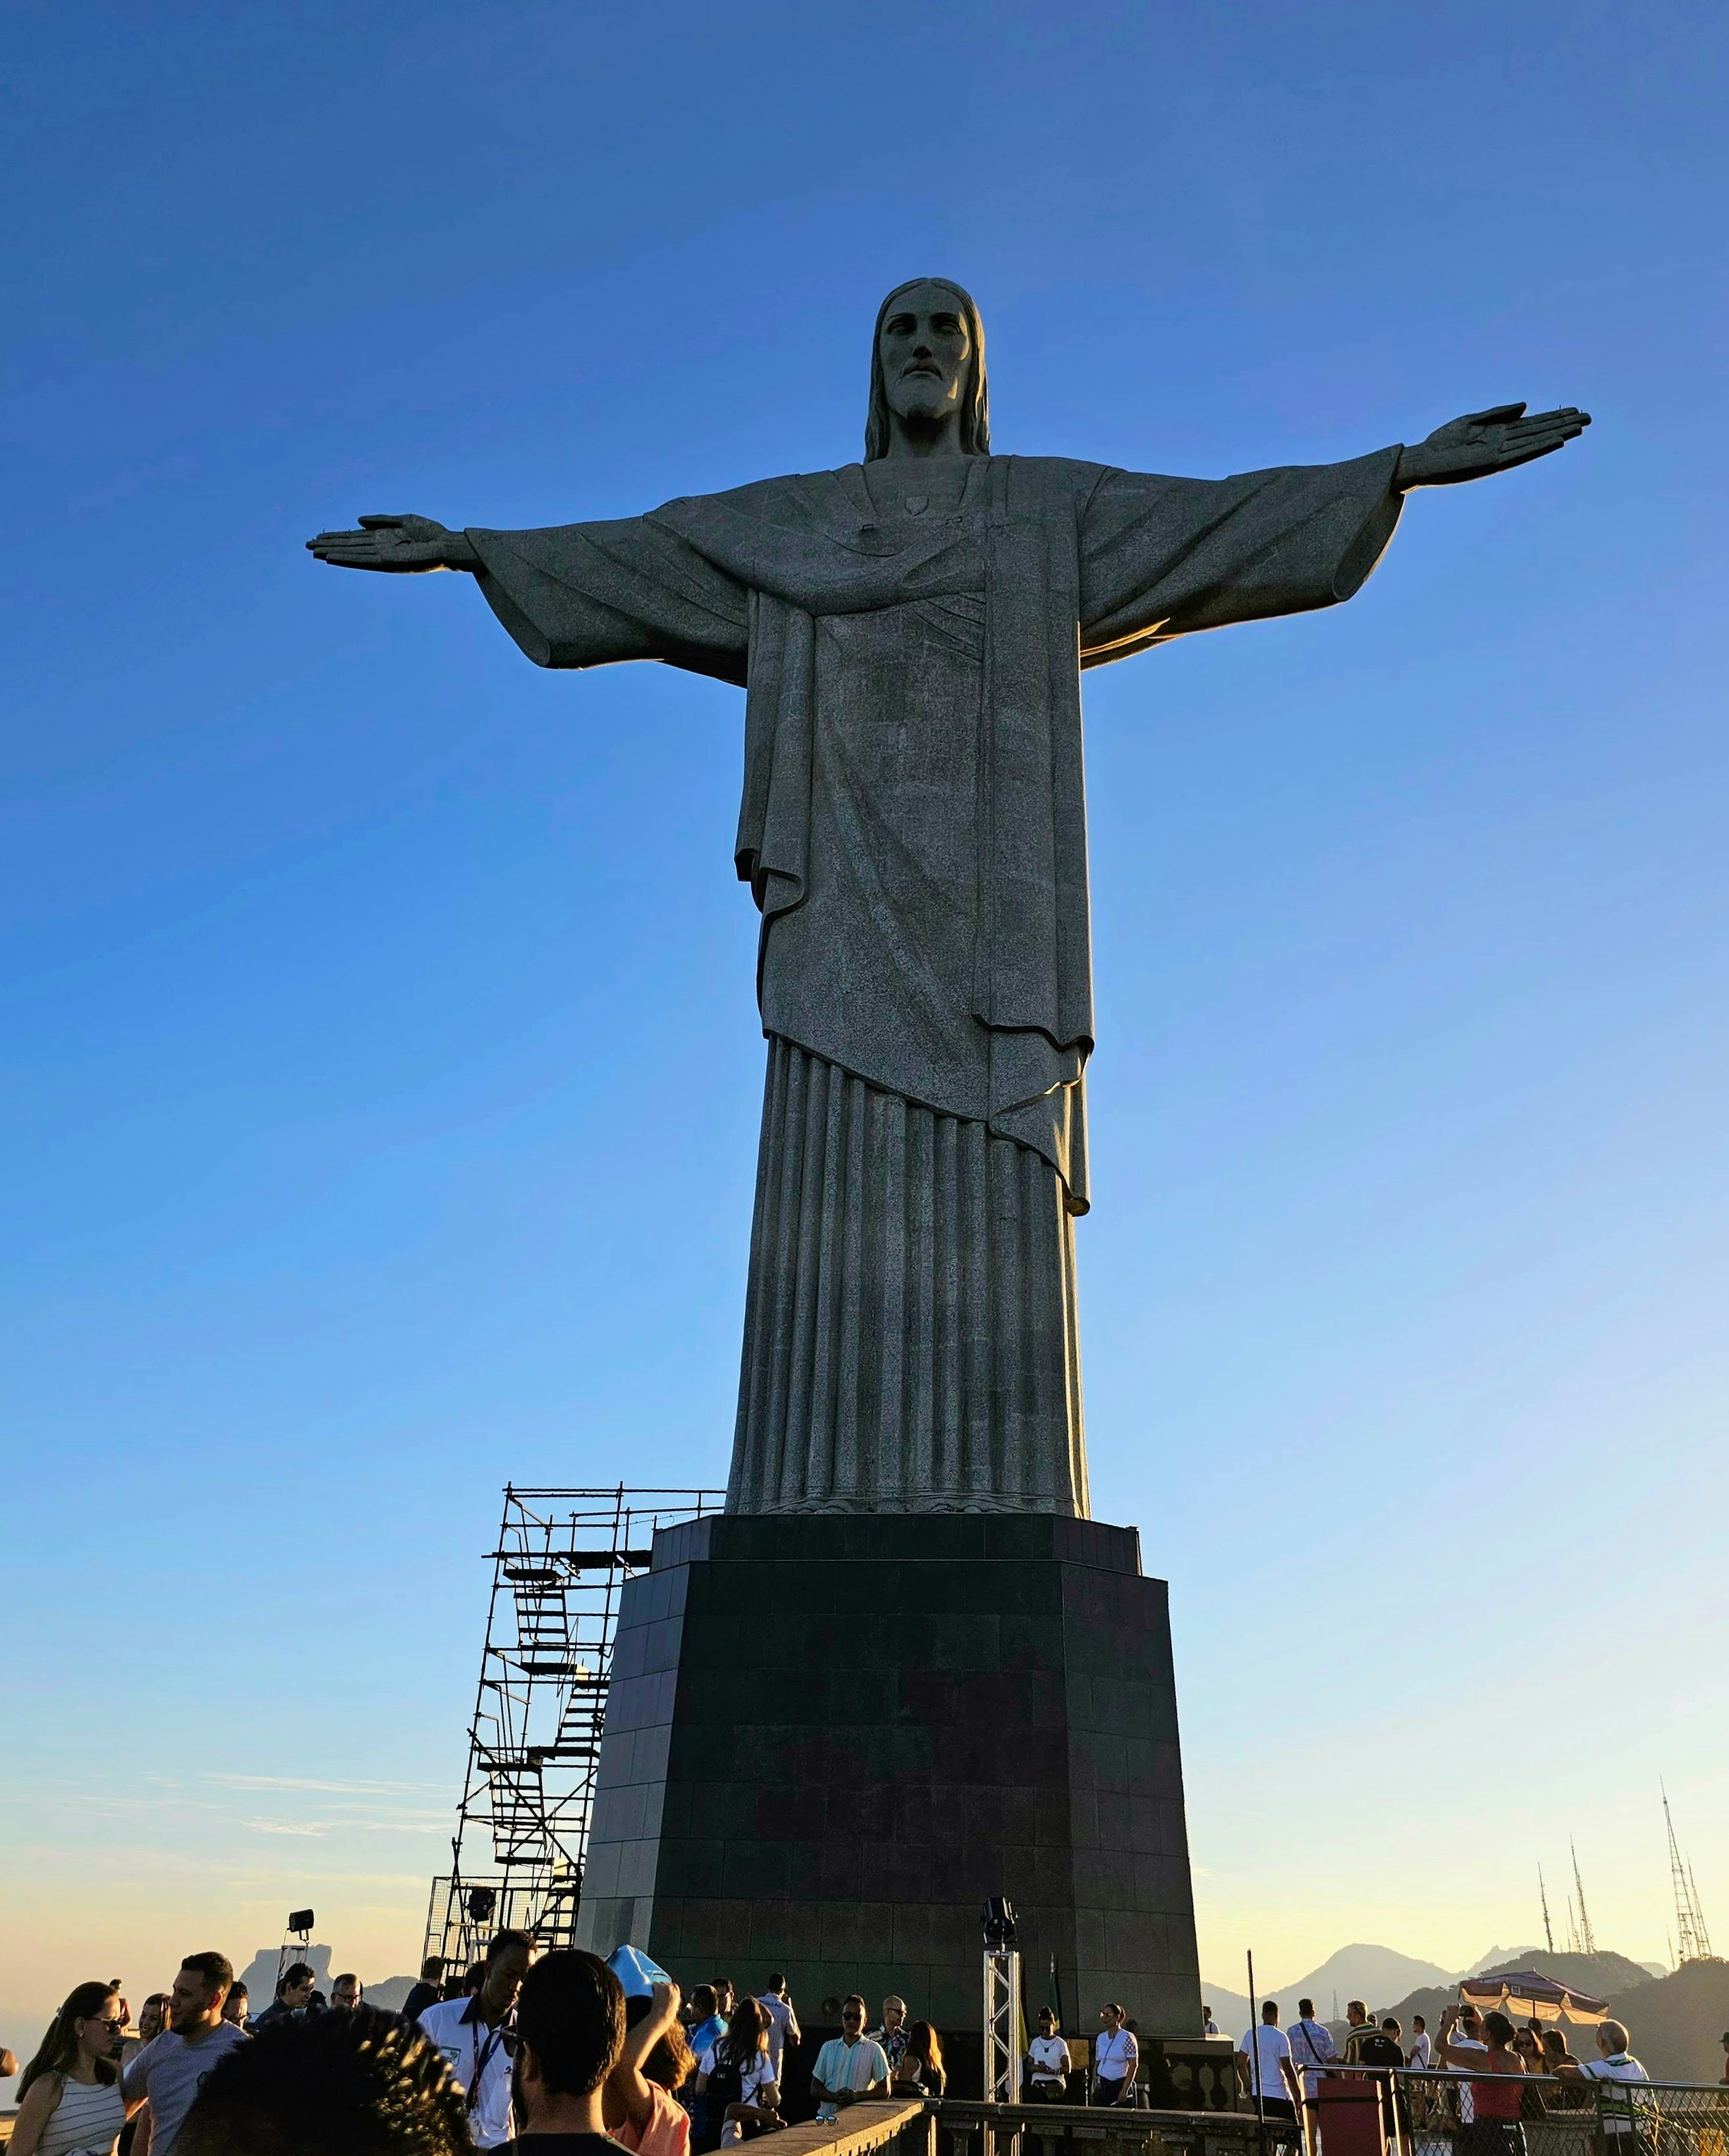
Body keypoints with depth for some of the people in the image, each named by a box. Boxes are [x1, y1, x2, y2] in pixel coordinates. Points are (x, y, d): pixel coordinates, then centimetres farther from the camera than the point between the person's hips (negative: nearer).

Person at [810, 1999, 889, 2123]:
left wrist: (858, 2096, -11)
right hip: (826, 2116, 2)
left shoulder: (874, 2050, 5)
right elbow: (815, 2088, 12)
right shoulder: (829, 2048, 13)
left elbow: (884, 2090, 6)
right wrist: (834, 2097, -8)